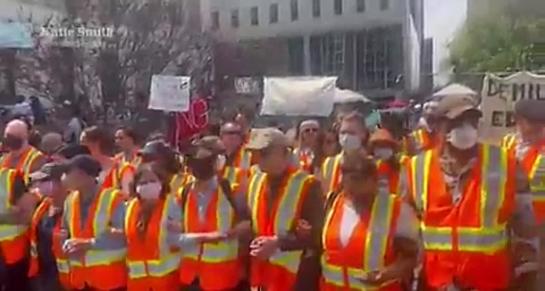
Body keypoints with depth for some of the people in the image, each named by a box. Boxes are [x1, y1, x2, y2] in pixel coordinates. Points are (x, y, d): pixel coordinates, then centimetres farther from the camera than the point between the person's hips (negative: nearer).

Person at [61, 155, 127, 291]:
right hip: (80, 278, 6)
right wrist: (67, 244, -5)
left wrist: (90, 243, -22)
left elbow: (123, 237, -17)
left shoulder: (114, 199, -12)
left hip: (110, 277, -6)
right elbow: (65, 231, 17)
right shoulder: (70, 201, 8)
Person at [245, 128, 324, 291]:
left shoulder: (308, 185, -13)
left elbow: (317, 234, -16)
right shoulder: (256, 181, 7)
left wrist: (278, 242, -22)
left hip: (297, 276, -6)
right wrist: (254, 241, -2)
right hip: (262, 274, 6)